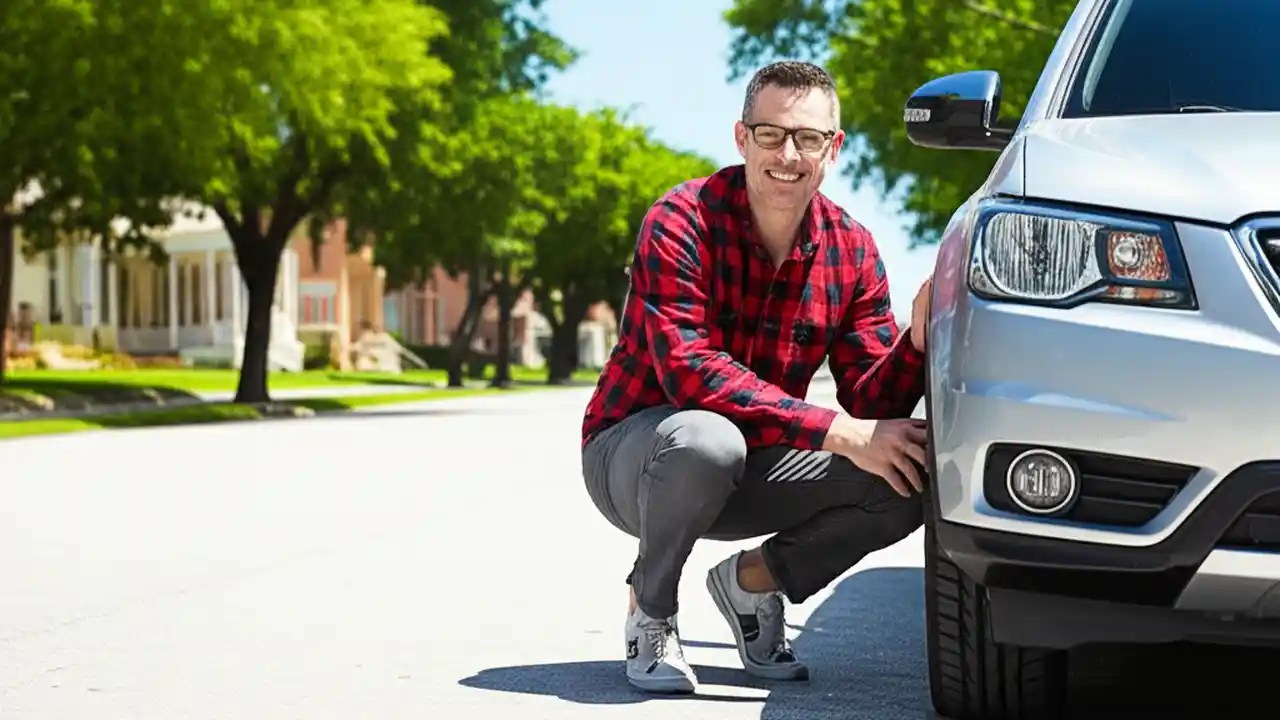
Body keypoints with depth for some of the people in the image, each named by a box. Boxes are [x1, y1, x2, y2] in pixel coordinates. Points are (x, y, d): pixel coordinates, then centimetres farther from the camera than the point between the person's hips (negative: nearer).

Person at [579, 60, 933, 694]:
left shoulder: (852, 250, -4)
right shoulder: (681, 222, -20)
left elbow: (871, 404, -7)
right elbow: (688, 369, -31)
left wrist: (918, 341, -30)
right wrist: (837, 432, -36)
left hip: (751, 468, 5)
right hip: (630, 450, -5)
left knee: (908, 482, -15)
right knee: (705, 439, -39)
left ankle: (753, 581, 8)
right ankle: (649, 613, -10)